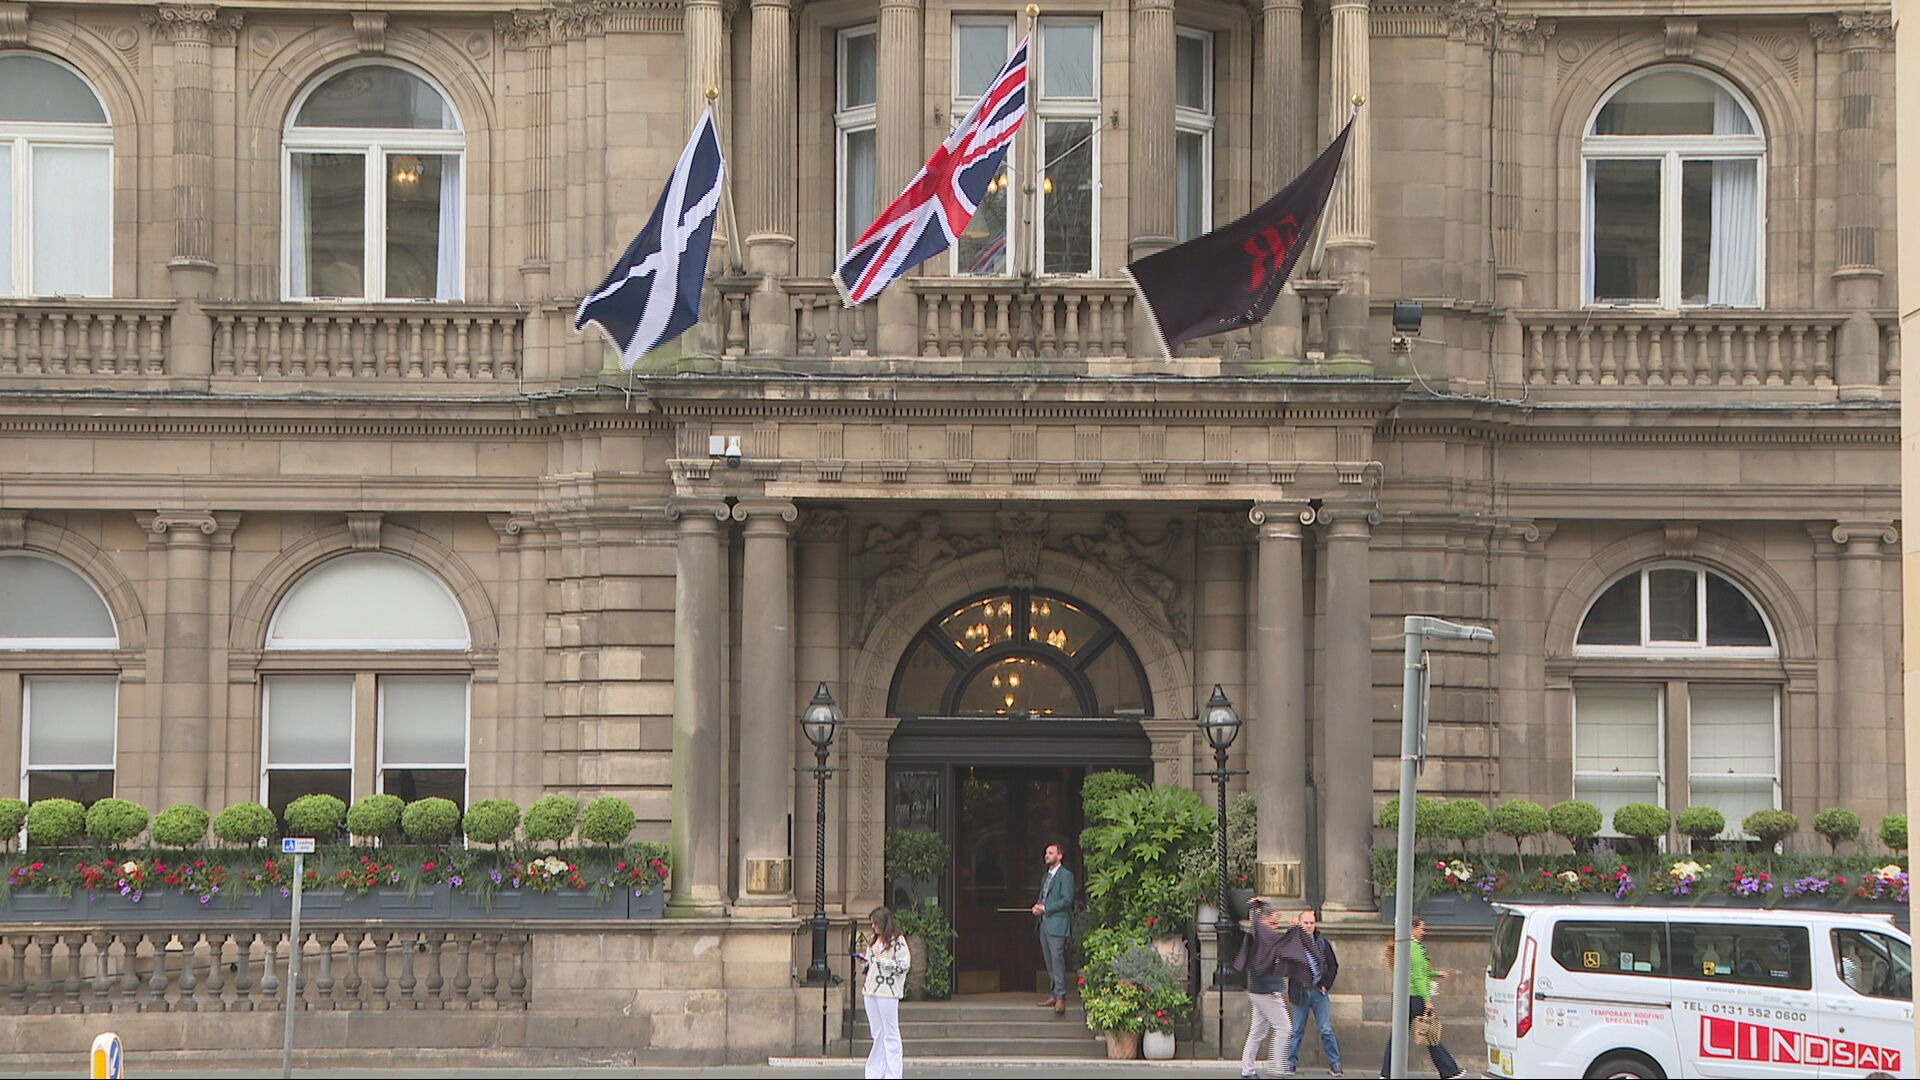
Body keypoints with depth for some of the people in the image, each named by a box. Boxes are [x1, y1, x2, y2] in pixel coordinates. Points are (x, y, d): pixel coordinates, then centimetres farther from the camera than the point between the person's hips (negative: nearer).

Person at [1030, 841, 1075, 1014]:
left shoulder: (1065, 875, -5)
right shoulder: (1045, 877, 23)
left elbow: (1067, 900, -13)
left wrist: (1045, 908, -13)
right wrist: (1037, 906, 4)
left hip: (1057, 923, -9)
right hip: (1044, 922, 9)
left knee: (1057, 959, -14)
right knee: (1049, 961, 7)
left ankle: (1060, 997, -17)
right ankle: (1053, 996, 10)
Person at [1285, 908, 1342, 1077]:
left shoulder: (1322, 942, 5)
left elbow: (1333, 966, 12)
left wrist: (1326, 984, 0)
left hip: (1319, 991, 1)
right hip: (1300, 992, -1)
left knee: (1326, 1030, 0)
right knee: (1297, 1030, 5)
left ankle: (1334, 1064, 6)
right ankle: (1291, 1063, 15)